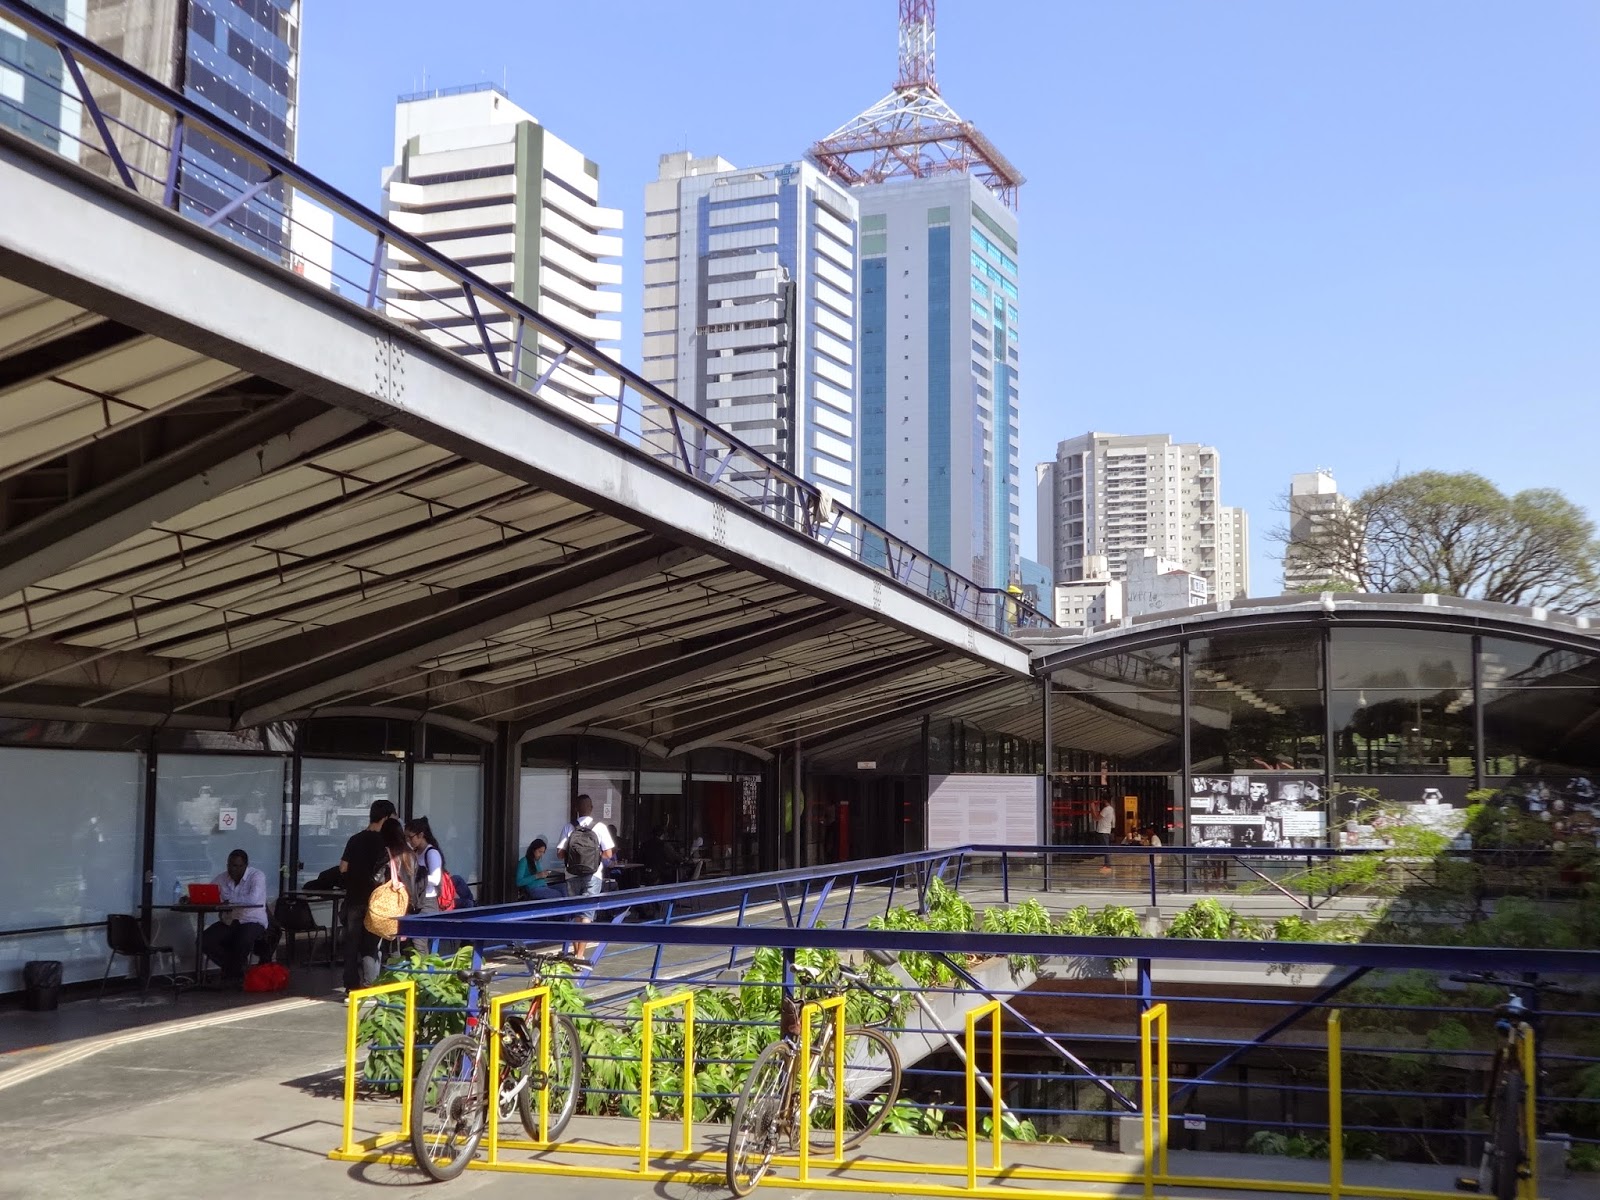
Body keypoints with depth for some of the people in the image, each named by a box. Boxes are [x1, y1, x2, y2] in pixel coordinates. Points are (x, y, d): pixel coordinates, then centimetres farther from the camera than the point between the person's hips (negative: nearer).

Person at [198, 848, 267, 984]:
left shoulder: (257, 876, -11)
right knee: (205, 941, -19)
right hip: (228, 921, 5)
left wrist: (229, 900, -25)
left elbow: (253, 899, -28)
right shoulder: (222, 878, 6)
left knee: (243, 941, -37)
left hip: (252, 921, -5)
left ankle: (232, 972, -5)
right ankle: (235, 969, 2)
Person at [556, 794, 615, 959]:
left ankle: (576, 951, 20)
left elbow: (560, 853, -6)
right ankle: (580, 954, -9)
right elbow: (608, 854, -8)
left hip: (572, 876, 2)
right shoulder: (600, 828, -6)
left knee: (574, 914, 15)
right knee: (587, 915, -1)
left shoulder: (569, 828, -2)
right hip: (593, 876, -2)